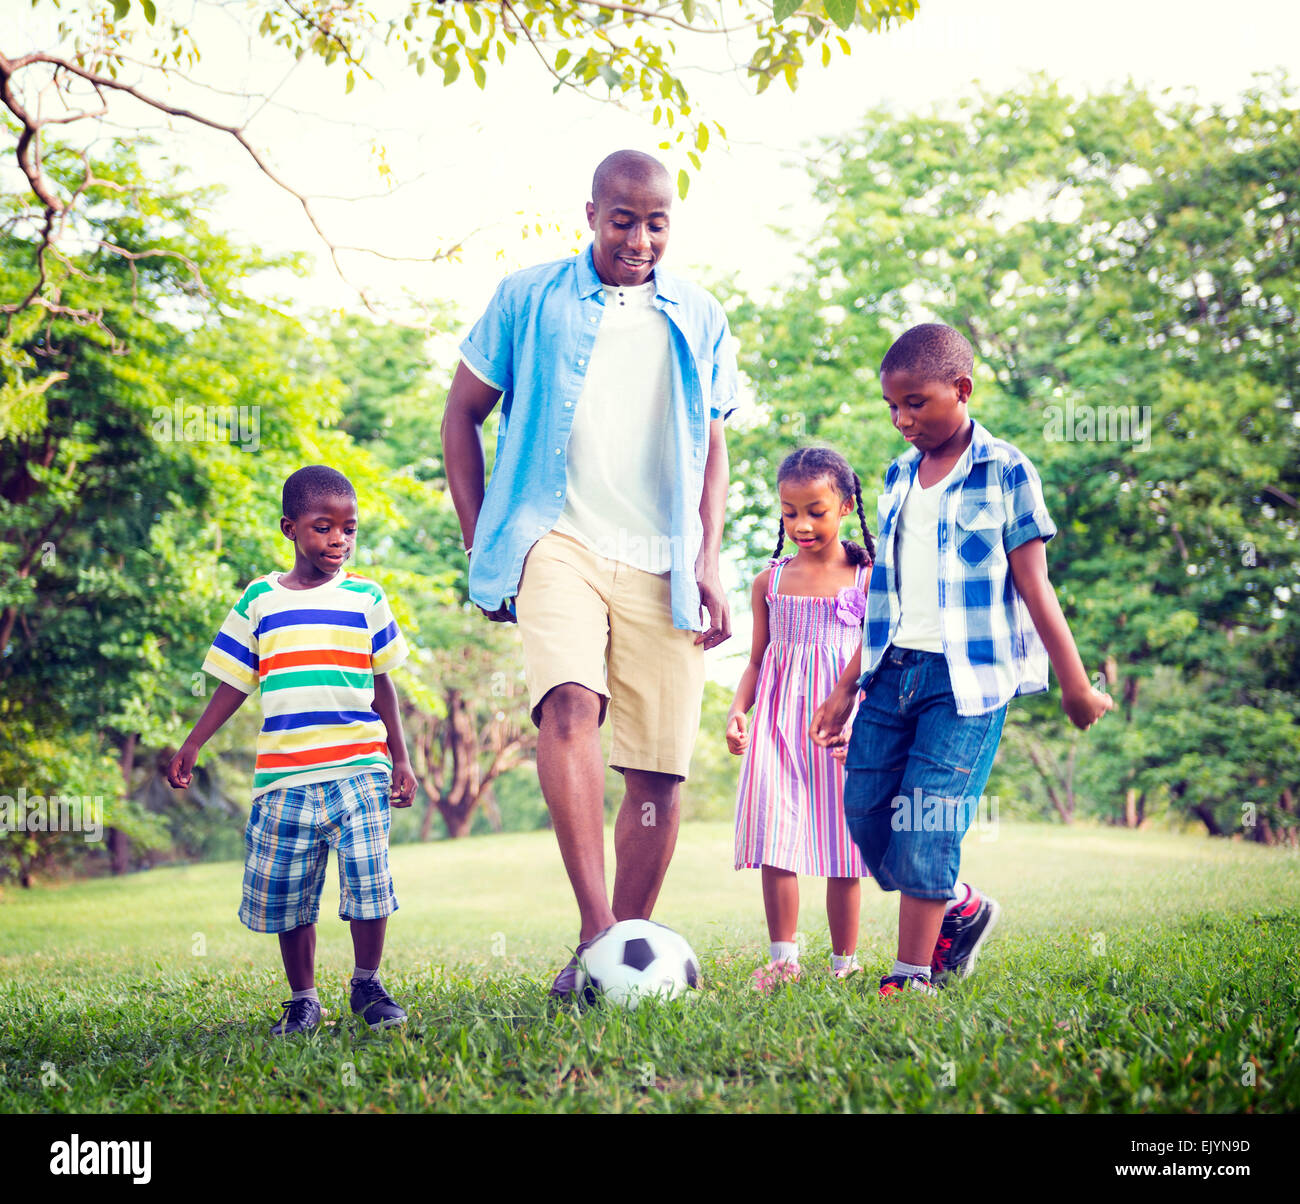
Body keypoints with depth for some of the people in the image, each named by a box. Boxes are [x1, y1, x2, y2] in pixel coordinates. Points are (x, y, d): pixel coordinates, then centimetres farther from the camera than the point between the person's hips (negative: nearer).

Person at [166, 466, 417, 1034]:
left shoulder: (365, 597, 8)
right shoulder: (259, 600, 8)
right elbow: (233, 684, 14)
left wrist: (400, 760, 15)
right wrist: (192, 746, 11)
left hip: (359, 769, -1)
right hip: (284, 778, 1)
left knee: (368, 883, -12)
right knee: (285, 897, 3)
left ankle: (367, 985, 9)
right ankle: (302, 1000, 21)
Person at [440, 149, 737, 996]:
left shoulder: (700, 320, 13)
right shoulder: (529, 300, 5)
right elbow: (463, 416, 10)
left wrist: (708, 563, 7)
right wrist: (481, 544, 3)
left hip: (662, 564, 3)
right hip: (559, 538, -3)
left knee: (661, 763, -1)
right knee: (571, 704, -27)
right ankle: (597, 933, -33)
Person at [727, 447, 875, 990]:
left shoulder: (866, 578, 2)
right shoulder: (770, 580, 11)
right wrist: (737, 712, 0)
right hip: (778, 721, 2)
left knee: (843, 848, 1)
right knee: (774, 840, -7)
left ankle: (844, 963, 12)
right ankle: (782, 959, 1)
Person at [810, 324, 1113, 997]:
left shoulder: (1005, 471, -4)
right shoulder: (899, 476, 13)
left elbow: (1033, 584, -2)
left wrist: (1074, 683, 0)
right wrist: (846, 688, 19)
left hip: (966, 679, -6)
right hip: (893, 671, 6)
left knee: (924, 828, -10)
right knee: (866, 816, 4)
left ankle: (911, 975, 2)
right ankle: (961, 910, 27)